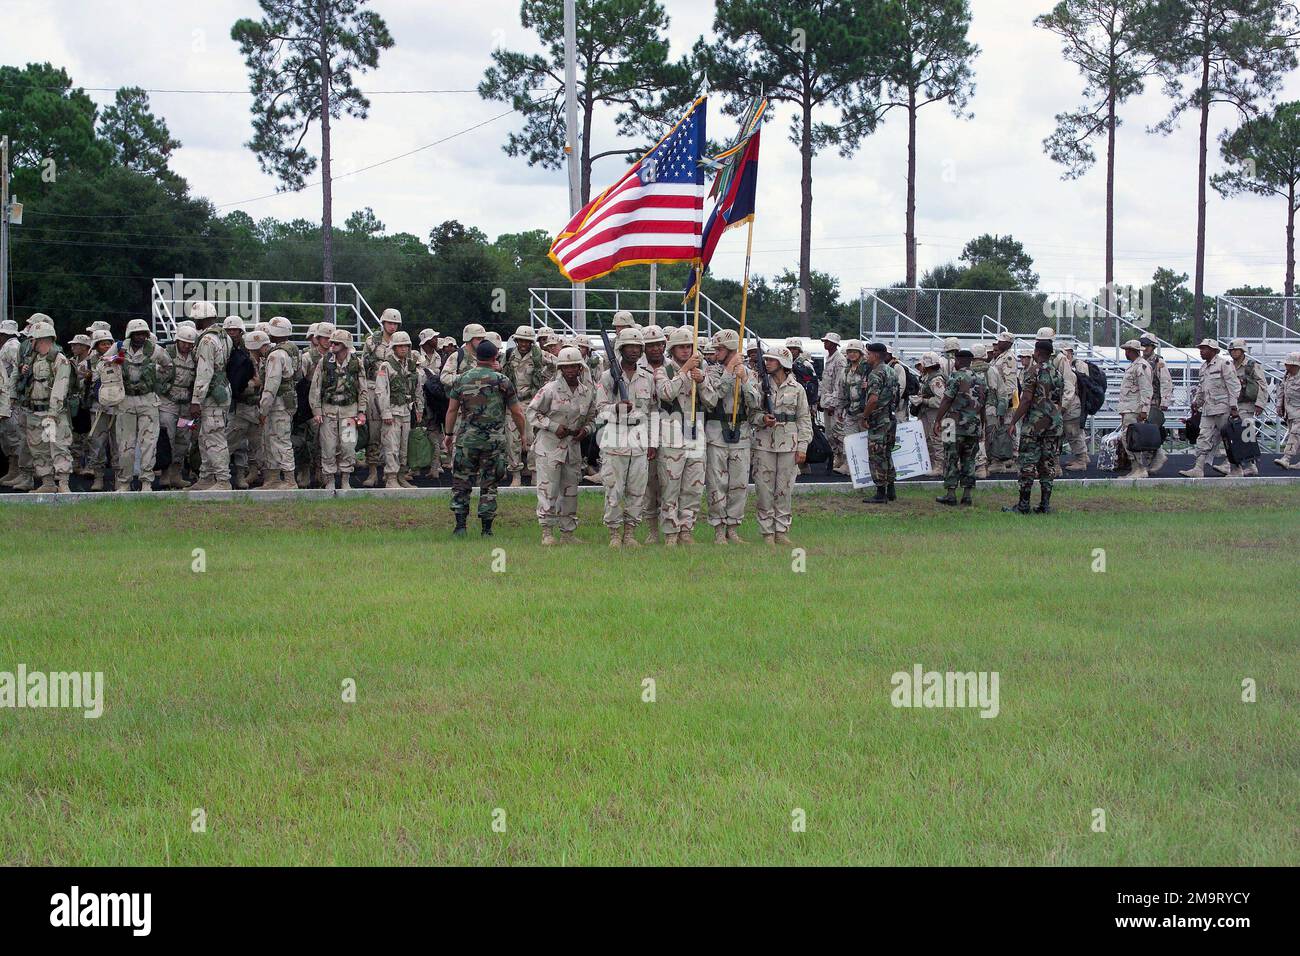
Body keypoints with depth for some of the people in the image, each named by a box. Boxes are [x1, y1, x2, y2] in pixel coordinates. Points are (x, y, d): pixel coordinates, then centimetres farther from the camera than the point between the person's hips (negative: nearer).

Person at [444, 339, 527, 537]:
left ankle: (460, 526, 1)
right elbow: (516, 412, 1)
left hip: (467, 439, 1)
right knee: (489, 485, 6)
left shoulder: (461, 379, 2)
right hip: (494, 440, -1)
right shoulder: (503, 381, -2)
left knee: (461, 483, 8)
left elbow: (452, 410, 5)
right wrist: (523, 434, 15)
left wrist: (448, 433, 16)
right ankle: (486, 529, 6)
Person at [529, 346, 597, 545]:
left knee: (570, 490, 10)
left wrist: (586, 429, -2)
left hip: (573, 445, 5)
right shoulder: (551, 389, -9)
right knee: (548, 488, -6)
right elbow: (532, 412, -5)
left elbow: (592, 416, 19)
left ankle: (567, 532, 18)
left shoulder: (589, 390, 5)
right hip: (549, 444, -5)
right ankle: (547, 531, 0)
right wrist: (554, 427, -14)